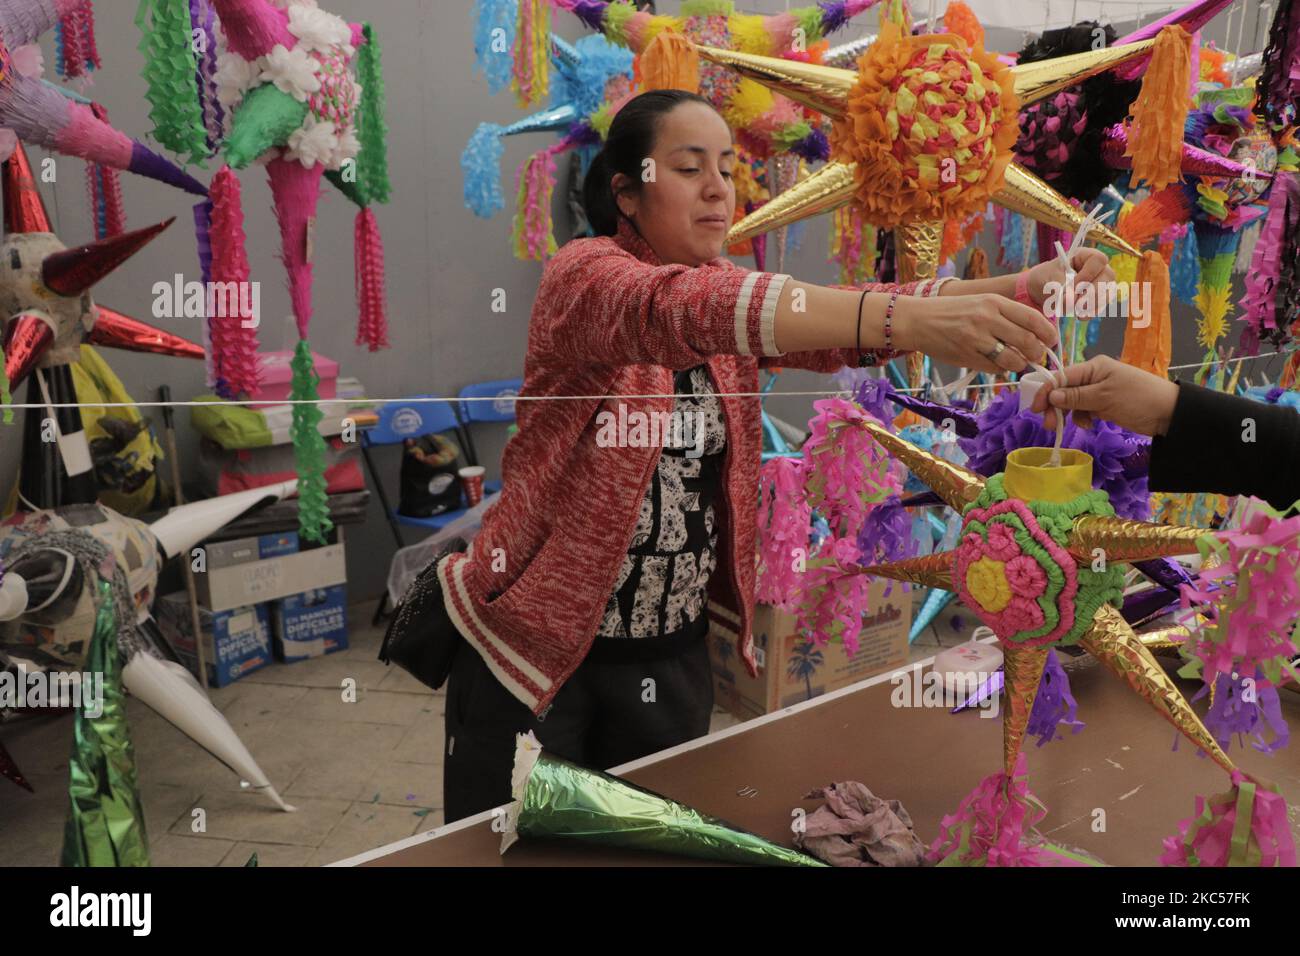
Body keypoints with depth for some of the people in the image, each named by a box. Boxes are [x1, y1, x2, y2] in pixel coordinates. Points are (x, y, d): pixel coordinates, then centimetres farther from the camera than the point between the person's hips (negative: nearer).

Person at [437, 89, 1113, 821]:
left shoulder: (735, 308, 5)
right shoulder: (584, 276, -15)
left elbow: (844, 330, -7)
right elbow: (677, 309, -35)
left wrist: (1024, 290, -23)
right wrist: (908, 319, -47)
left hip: (674, 659, 5)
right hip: (536, 647, -5)